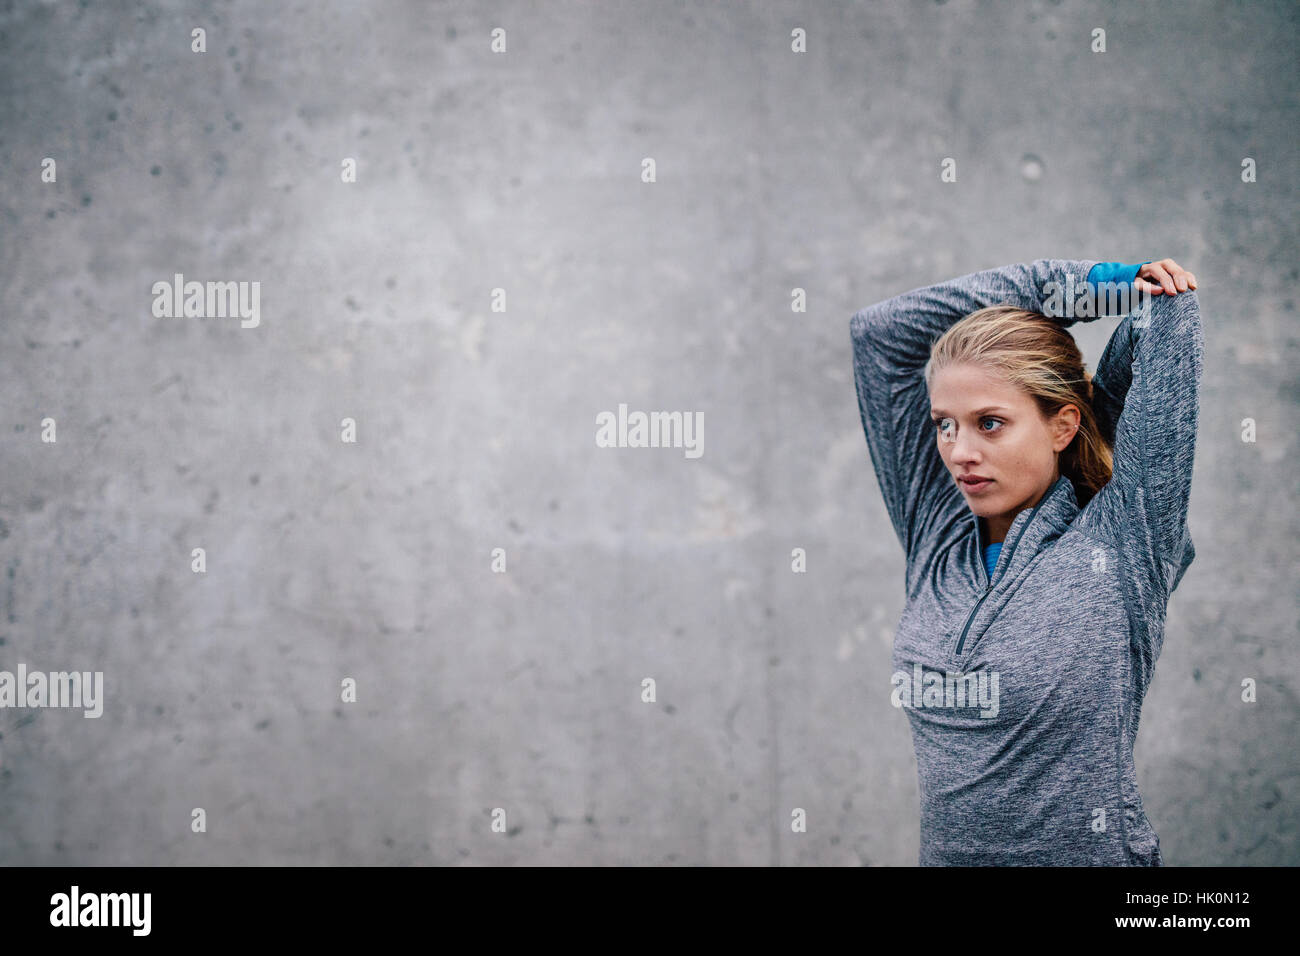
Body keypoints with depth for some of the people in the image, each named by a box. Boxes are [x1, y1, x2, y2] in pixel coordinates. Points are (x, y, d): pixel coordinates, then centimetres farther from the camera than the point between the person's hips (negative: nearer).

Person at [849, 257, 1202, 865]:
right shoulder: (933, 536, 0)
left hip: (1095, 852, -4)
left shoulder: (1118, 545, -11)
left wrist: (1139, 291, 10)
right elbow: (880, 329, 0)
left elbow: (1168, 305, -11)